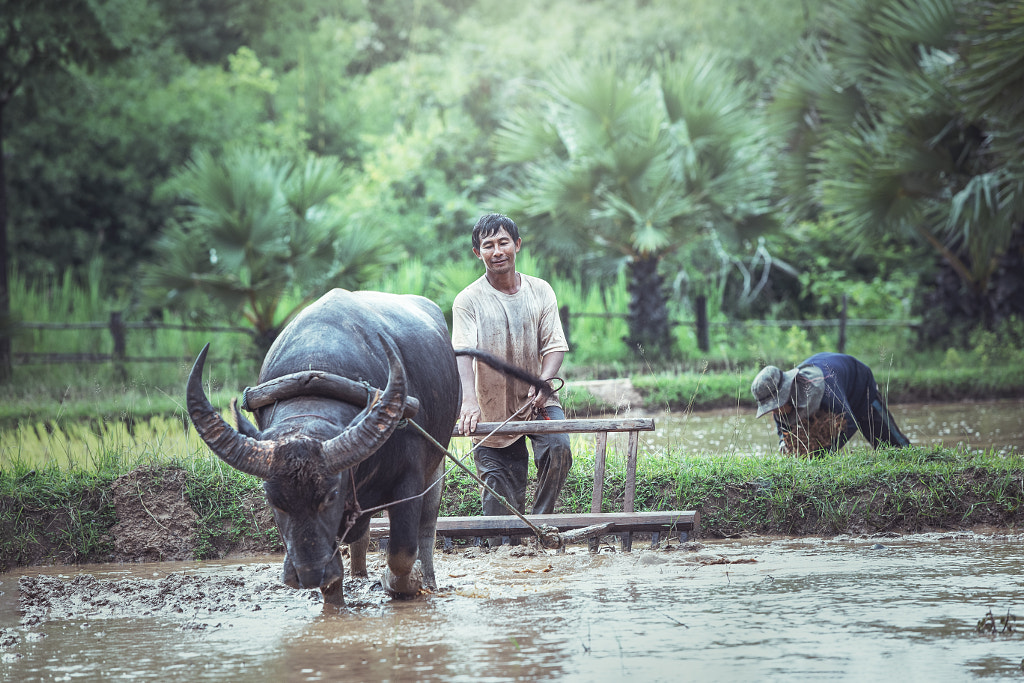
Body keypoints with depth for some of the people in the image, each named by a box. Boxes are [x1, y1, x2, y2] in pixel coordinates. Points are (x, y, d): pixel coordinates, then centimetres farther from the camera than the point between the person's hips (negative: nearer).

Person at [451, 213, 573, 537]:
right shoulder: (468, 301, -5)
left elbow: (554, 344, -1)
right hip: (493, 409, -1)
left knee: (558, 448, -26)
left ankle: (541, 520, -8)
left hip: (538, 401, 2)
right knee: (502, 499, -2)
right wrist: (469, 400, -35)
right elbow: (463, 353, -18)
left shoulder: (540, 291, 4)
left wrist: (543, 382, -21)